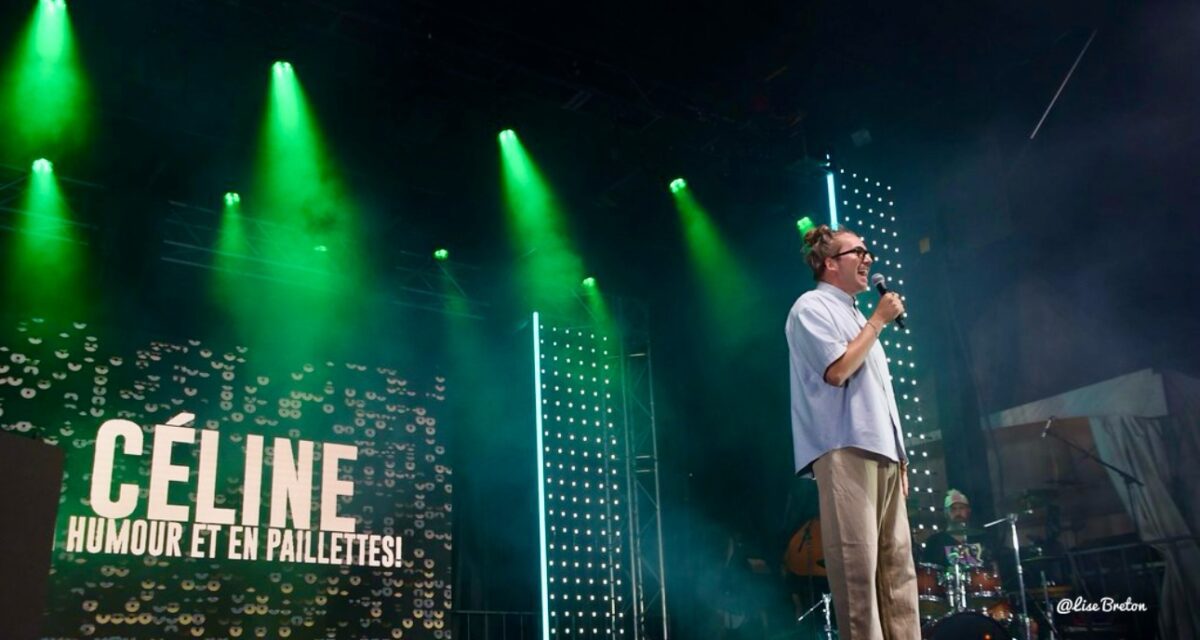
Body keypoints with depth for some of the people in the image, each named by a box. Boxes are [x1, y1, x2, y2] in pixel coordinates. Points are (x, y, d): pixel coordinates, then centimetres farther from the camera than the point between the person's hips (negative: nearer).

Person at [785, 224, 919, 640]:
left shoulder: (854, 316, 26)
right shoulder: (812, 307, 0)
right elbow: (837, 370, -14)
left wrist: (900, 455, 18)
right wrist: (878, 321, -3)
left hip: (881, 452, 9)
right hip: (845, 451, -9)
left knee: (896, 562, 4)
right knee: (857, 563, -13)